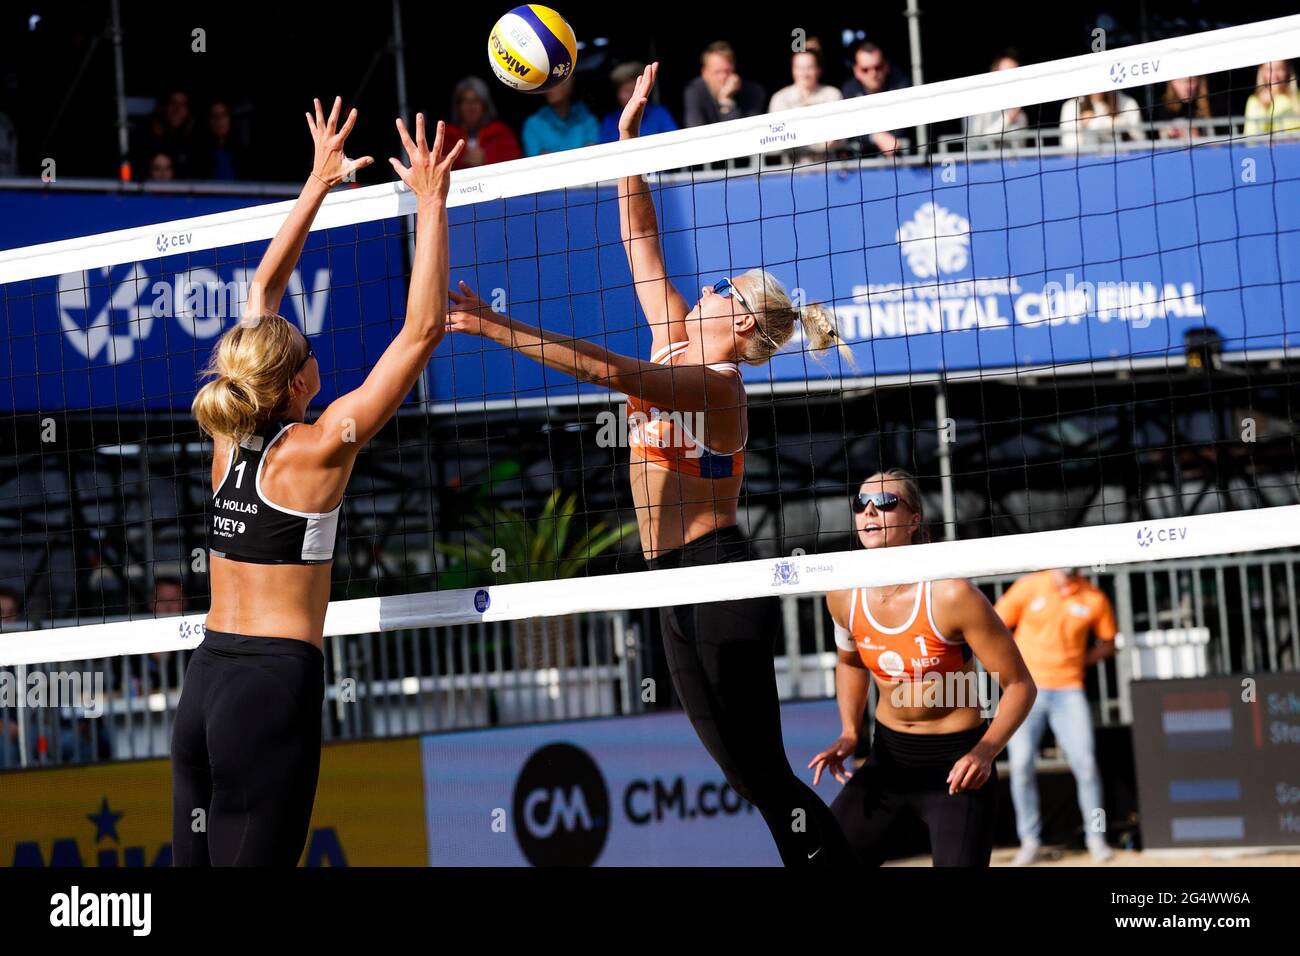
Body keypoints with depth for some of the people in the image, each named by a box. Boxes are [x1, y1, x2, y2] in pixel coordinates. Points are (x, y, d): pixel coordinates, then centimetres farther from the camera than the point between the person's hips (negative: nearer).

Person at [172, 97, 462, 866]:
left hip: (205, 681, 7)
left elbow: (265, 289, 19)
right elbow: (423, 329, -9)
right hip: (275, 685, -7)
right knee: (253, 858, -7)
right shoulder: (319, 447, -9)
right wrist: (430, 202, -5)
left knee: (195, 860, 8)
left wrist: (320, 183, 24)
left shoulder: (230, 436, 7)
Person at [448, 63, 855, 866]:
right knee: (750, 776, 8)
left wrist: (497, 328, -29)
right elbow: (642, 244, 15)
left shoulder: (717, 382, -14)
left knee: (766, 775, -8)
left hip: (717, 575, -9)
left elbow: (609, 370, -27)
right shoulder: (675, 347, 11)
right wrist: (628, 137, 12)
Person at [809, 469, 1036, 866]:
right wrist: (849, 734, 3)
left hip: (955, 763, -5)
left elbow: (1019, 686, -15)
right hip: (888, 758, 5)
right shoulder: (843, 595, -5)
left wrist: (985, 751, -29)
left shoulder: (950, 595, -21)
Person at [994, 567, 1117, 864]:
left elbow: (1107, 642, 15)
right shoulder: (1030, 586, -2)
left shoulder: (1094, 599, 0)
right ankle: (1030, 839, 7)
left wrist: (1080, 661, 2)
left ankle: (1095, 835, 7)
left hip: (1068, 691, 0)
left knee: (1085, 763, -8)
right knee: (1021, 765, -5)